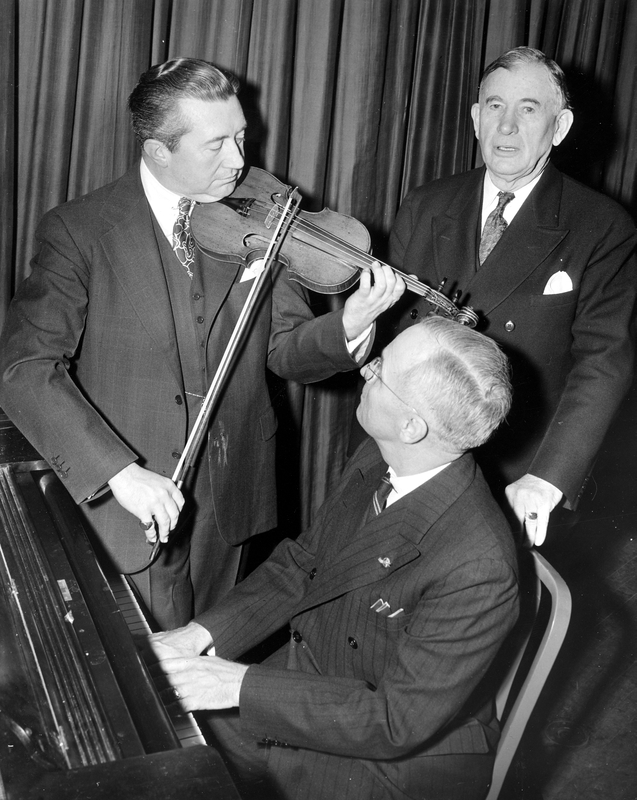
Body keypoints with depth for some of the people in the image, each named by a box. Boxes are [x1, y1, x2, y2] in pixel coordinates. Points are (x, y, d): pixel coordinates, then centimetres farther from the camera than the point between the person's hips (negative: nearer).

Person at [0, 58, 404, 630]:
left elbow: (285, 350, 0)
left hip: (227, 503, 4)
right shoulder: (80, 230, -12)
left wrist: (348, 326, -22)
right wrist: (118, 471, -30)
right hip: (128, 507, -3)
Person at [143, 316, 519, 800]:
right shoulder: (374, 461, -9)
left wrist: (242, 685, -28)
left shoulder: (478, 569, -33)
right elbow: (301, 563, 4)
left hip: (407, 753, -6)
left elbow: (398, 722, -28)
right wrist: (203, 633, -9)